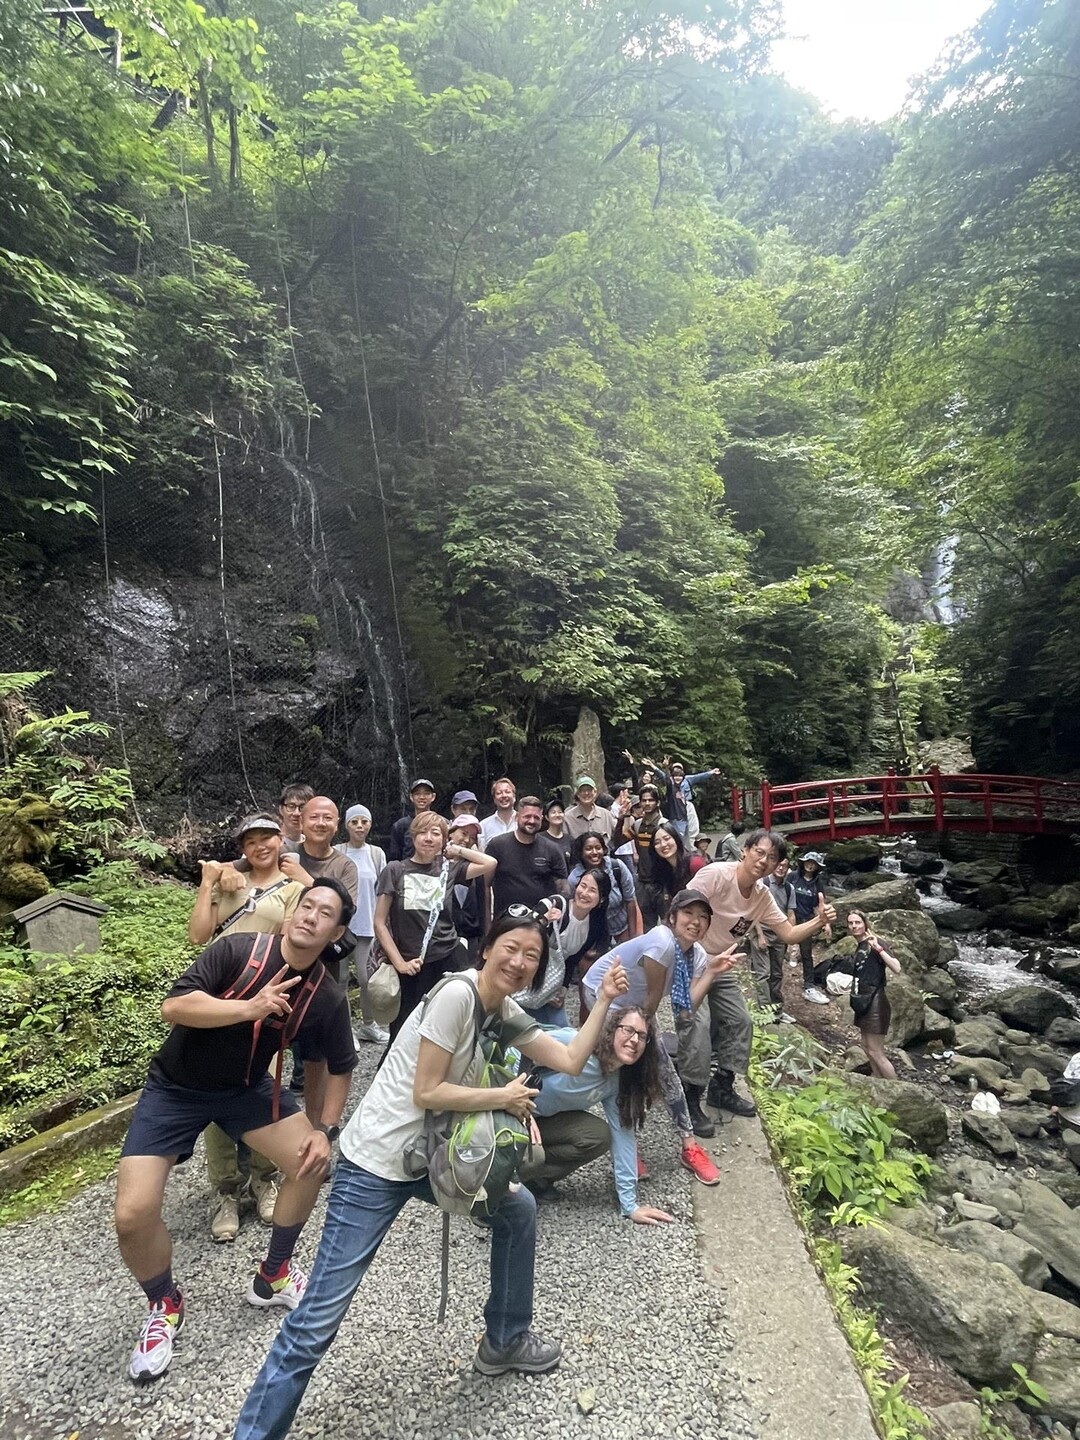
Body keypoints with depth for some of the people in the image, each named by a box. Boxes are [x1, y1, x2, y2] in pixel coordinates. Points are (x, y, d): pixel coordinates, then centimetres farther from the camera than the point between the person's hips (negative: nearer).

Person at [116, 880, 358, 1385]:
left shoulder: (328, 998, -15)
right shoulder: (239, 950, -25)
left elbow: (337, 1068, 0)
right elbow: (174, 1007, -30)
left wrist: (324, 1130, -8)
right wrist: (249, 1008, -39)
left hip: (246, 1087, 3)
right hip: (175, 1088, -3)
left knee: (312, 1163, -4)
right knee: (133, 1215, -12)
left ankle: (273, 1276, 22)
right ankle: (164, 1306, 20)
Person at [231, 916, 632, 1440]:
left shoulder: (508, 1015, 2)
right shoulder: (457, 994, -25)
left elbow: (570, 1060, 1)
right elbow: (426, 1093, -24)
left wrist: (604, 999, -6)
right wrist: (504, 1098, -15)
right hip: (375, 1165, -8)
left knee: (518, 1209, 18)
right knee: (319, 1319, -6)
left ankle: (504, 1342, 38)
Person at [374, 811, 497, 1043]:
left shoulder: (449, 868, 4)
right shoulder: (395, 870, -3)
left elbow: (490, 864, -2)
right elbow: (380, 923, -3)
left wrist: (456, 850, 2)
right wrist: (399, 962, -9)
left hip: (447, 960, 2)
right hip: (410, 966, -2)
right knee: (402, 1034, 7)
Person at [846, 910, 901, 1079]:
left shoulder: (873, 944, -13)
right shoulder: (858, 948, 11)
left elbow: (896, 968, -26)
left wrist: (878, 948, -34)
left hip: (874, 1002, -9)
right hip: (863, 1003, 9)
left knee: (876, 1053, -4)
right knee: (868, 1050, 15)